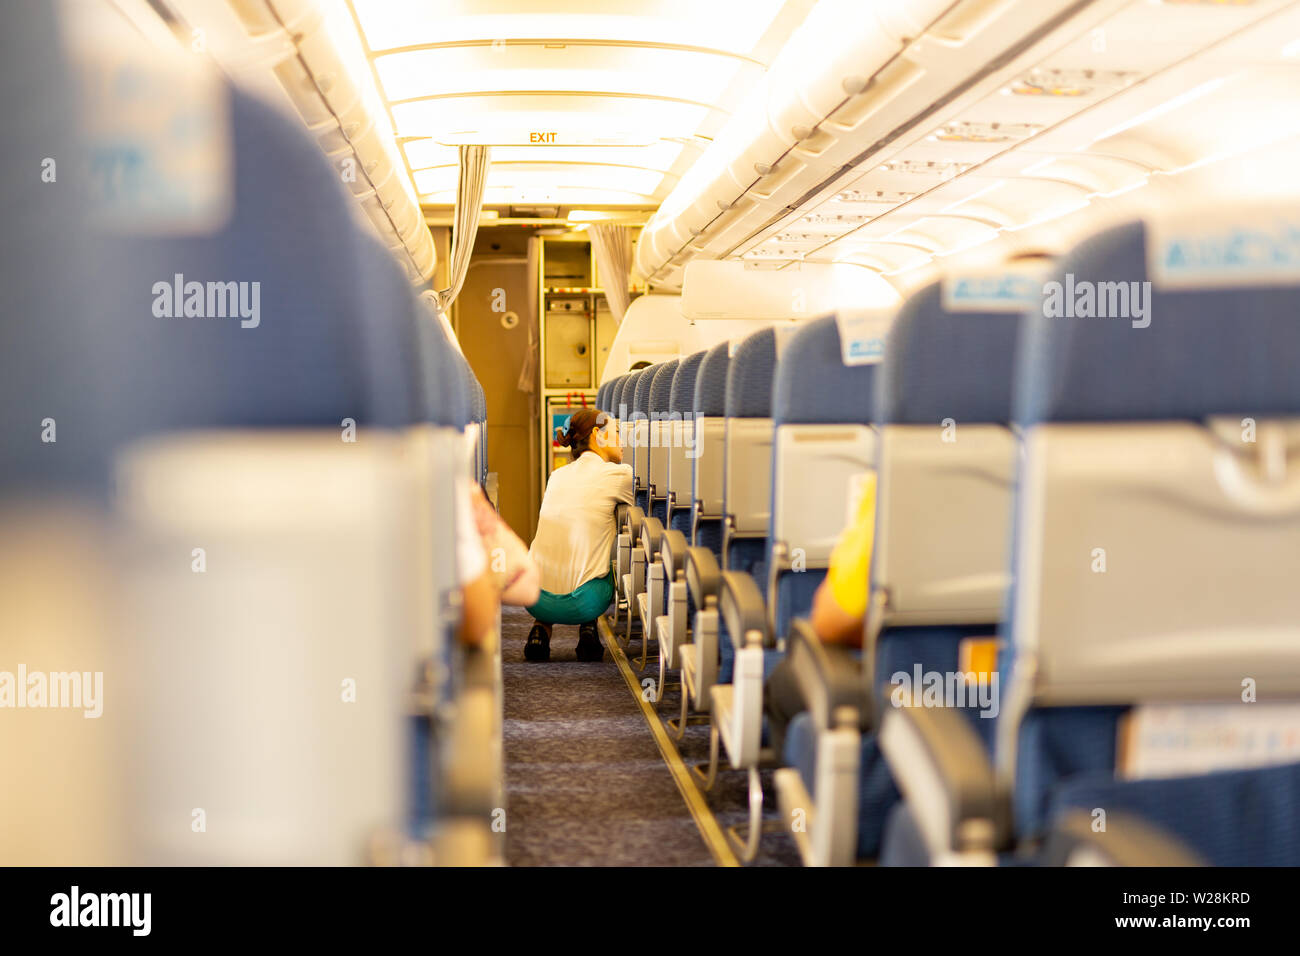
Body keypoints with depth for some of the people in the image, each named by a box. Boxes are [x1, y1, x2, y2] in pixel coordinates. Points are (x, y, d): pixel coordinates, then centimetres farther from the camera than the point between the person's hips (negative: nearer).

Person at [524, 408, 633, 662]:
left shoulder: (556, 476, 13)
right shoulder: (617, 474, -4)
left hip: (536, 601, 4)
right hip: (583, 603, -4)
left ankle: (541, 630, 19)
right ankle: (587, 630, 16)